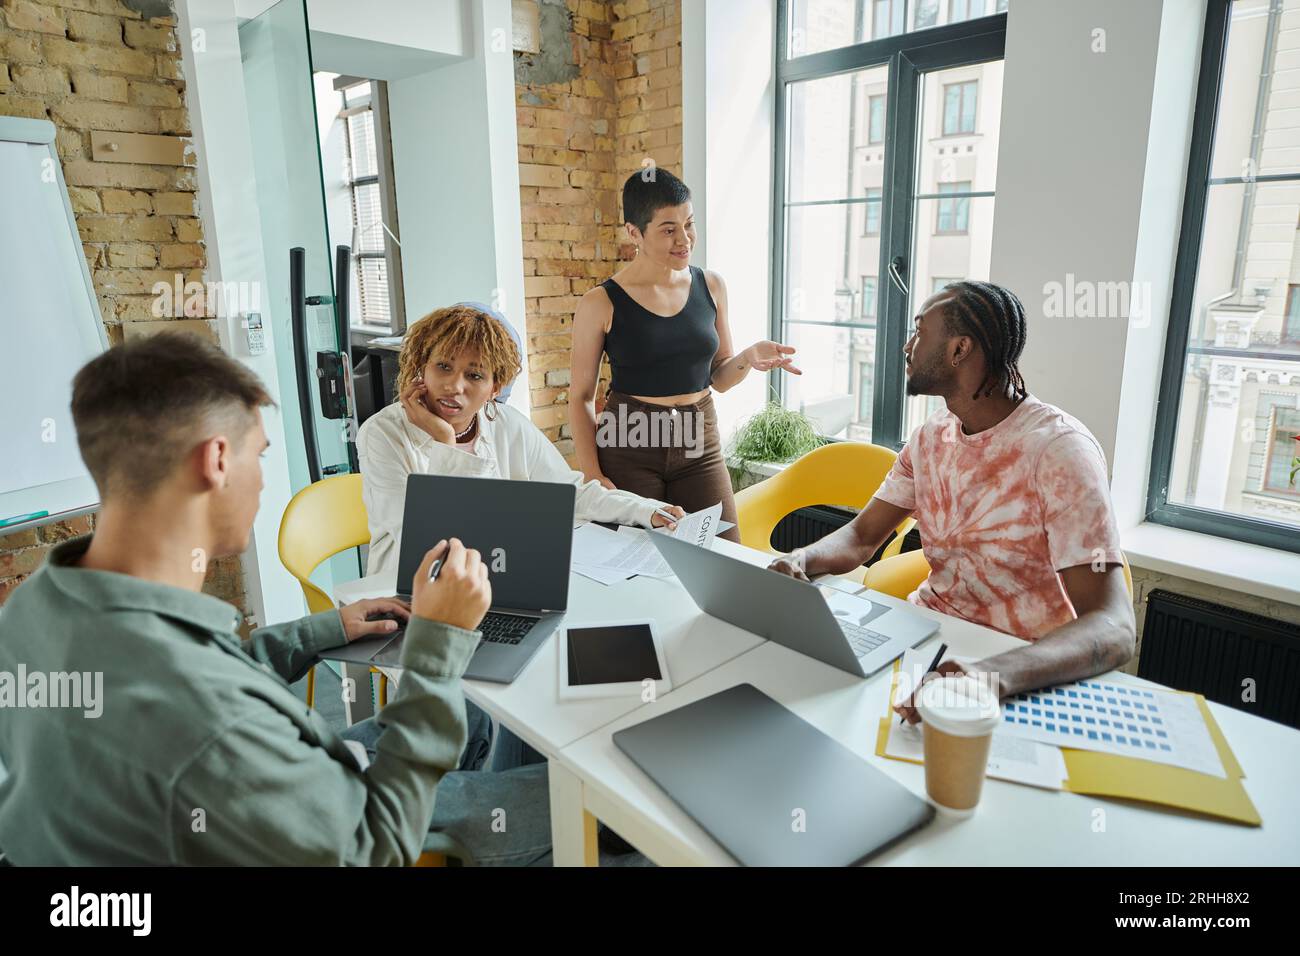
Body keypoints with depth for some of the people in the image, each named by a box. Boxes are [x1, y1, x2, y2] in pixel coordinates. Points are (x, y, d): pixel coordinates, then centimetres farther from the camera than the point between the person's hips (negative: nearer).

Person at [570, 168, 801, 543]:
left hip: (699, 444, 3)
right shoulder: (601, 303, -7)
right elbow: (581, 398, -2)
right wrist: (592, 474, -10)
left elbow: (719, 378, 12)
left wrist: (748, 358, -9)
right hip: (629, 445, -3)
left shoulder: (711, 286, 4)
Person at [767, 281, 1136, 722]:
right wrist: (801, 559, -18)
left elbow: (1112, 627, -27)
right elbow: (862, 537, 6)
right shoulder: (932, 436, 3)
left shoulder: (1058, 450, -20)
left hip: (1026, 663, -6)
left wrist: (994, 674, -47)